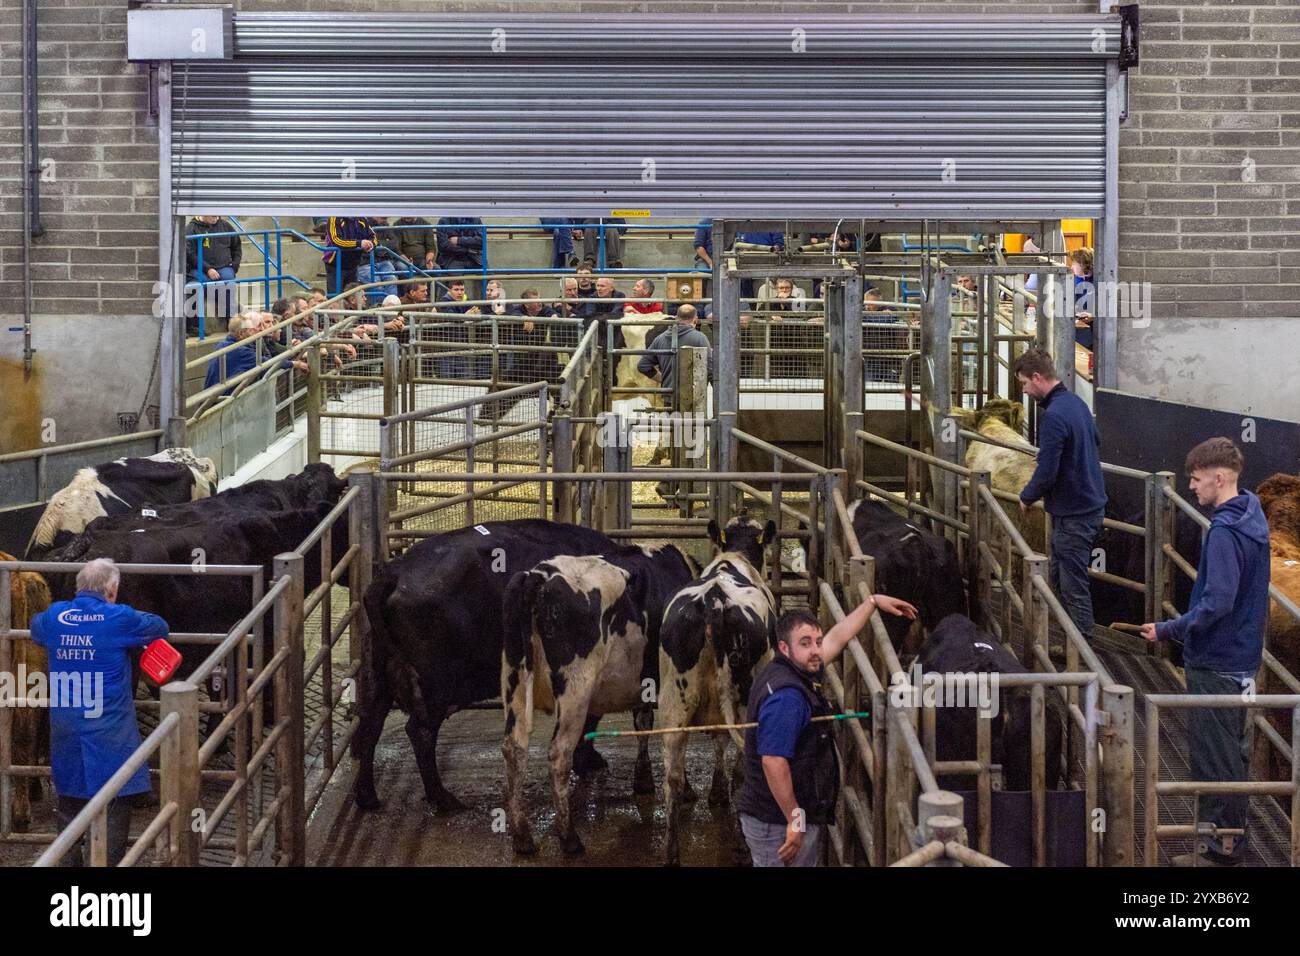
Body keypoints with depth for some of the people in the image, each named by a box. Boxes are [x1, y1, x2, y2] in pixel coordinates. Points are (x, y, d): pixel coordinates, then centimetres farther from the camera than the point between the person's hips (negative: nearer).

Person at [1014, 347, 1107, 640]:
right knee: (1059, 576, 19)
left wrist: (1026, 498, -5)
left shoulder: (1053, 416, -23)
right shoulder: (1076, 402, 7)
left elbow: (1046, 474, -23)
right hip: (1091, 503, 10)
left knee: (1073, 587, 0)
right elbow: (1096, 443, 23)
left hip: (1073, 516, -10)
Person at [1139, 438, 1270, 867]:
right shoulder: (1253, 519, 8)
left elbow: (1217, 603, -27)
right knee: (1233, 748, 18)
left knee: (1214, 755, 0)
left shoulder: (1224, 532, -23)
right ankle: (1233, 834, 28)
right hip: (1242, 655, 10)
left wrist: (1169, 630, -17)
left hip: (1215, 662, -10)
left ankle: (1221, 845, 7)